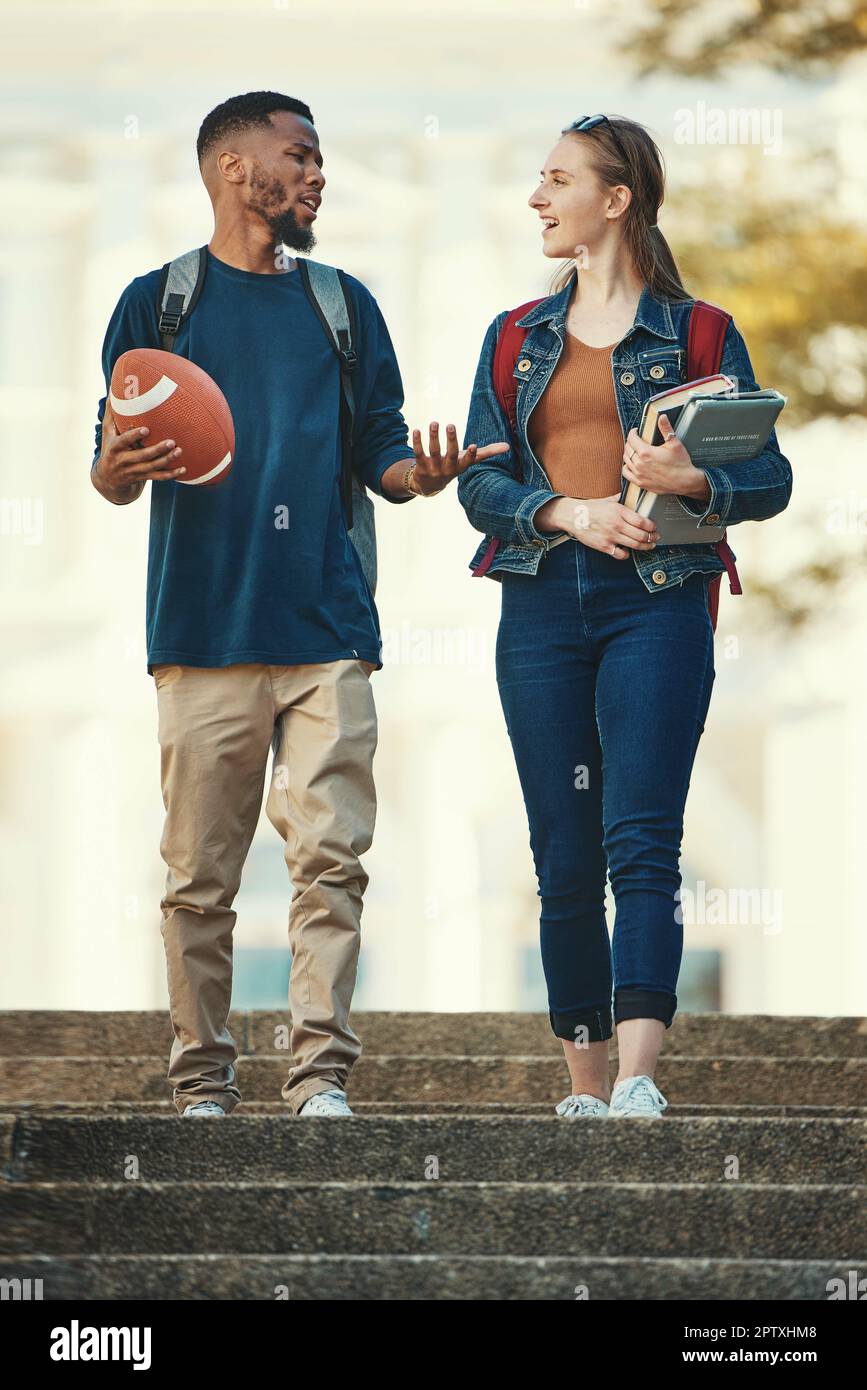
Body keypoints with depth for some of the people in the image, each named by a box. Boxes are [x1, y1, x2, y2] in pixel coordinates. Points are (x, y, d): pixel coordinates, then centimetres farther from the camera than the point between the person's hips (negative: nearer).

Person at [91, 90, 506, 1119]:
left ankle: (321, 1076, -8)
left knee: (330, 856, -8)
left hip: (326, 627, 2)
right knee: (199, 873, -2)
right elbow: (111, 473, 9)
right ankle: (201, 1084, 5)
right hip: (203, 627, -2)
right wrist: (119, 470, -15)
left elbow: (379, 456, 16)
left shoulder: (343, 304, 18)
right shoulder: (158, 302, 10)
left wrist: (418, 474, -7)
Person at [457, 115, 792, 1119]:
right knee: (564, 856, 2)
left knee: (640, 839, -15)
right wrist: (568, 512, -10)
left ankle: (638, 1078, -25)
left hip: (656, 598, -3)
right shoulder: (517, 338, 17)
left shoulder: (697, 334, 7)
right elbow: (480, 482, 8)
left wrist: (693, 483, -18)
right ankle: (585, 1086, 8)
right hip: (542, 603, 4)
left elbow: (769, 479, 3)